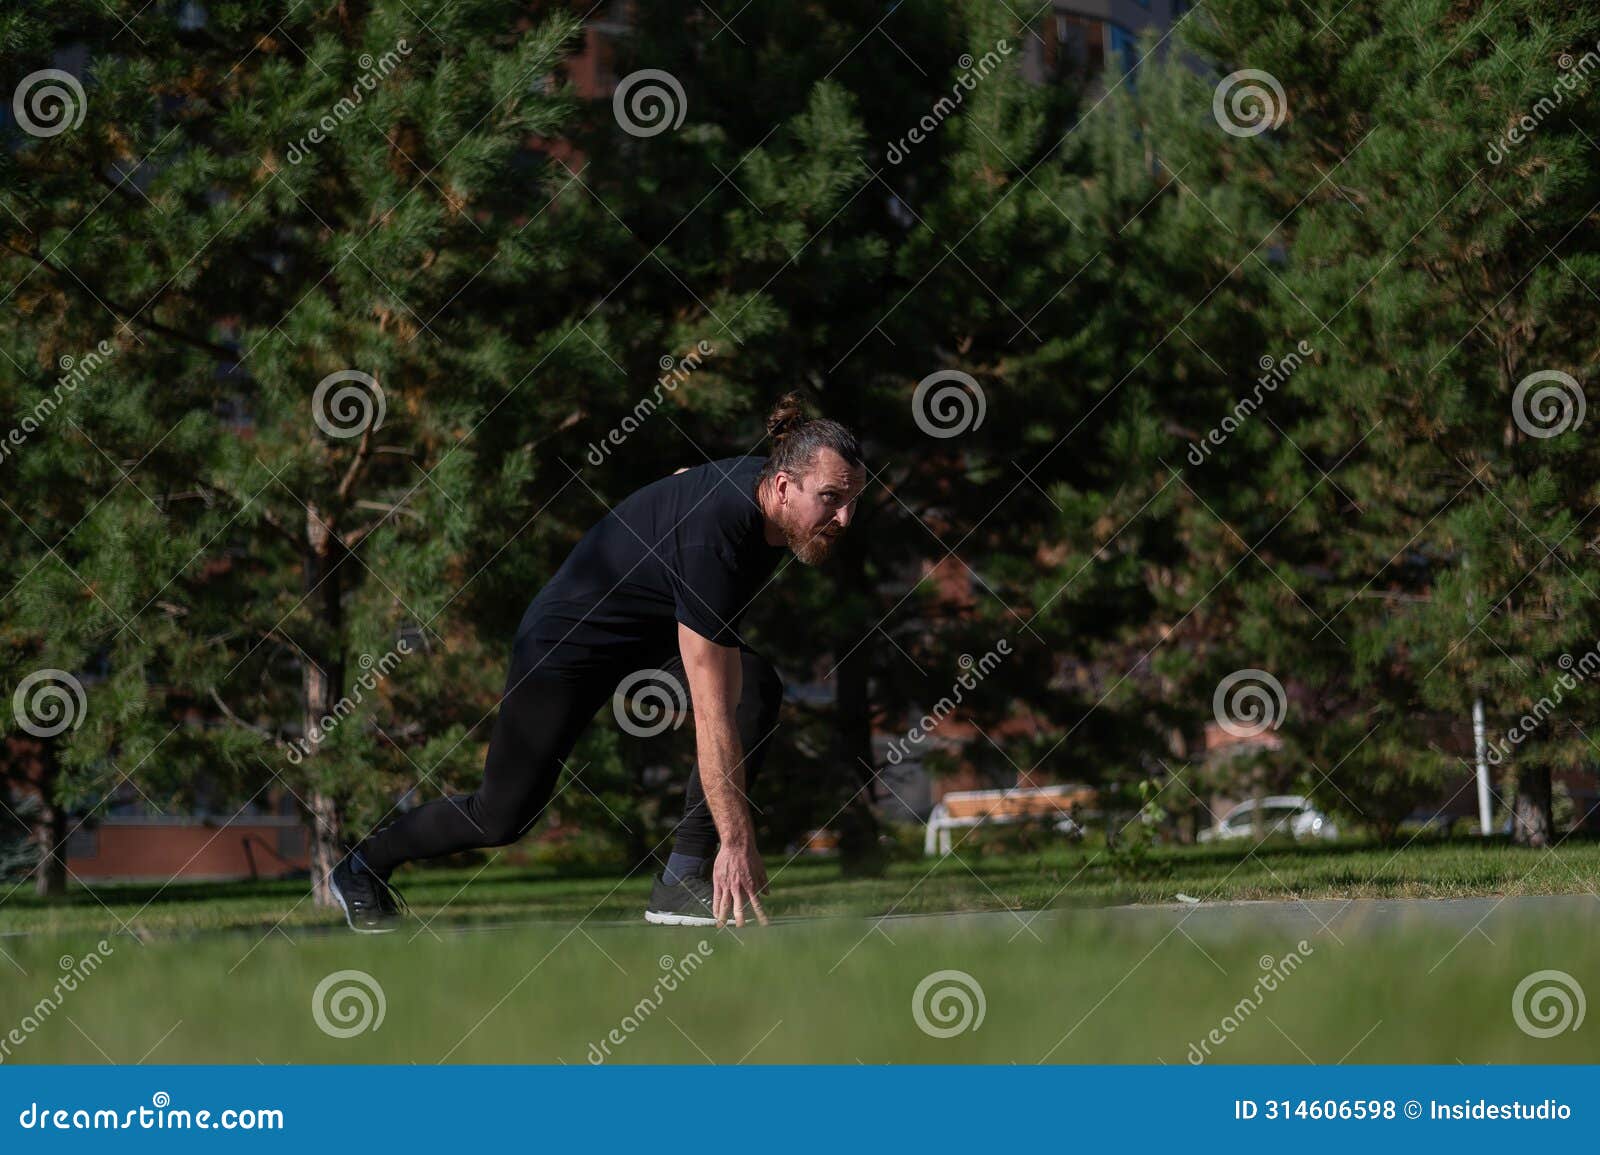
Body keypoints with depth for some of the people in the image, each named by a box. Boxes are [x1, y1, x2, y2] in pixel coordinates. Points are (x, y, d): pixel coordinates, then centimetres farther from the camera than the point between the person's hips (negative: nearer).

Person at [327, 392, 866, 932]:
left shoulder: (761, 478, -14)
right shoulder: (714, 542, -40)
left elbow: (684, 479, 13)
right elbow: (713, 716, -40)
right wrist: (737, 842, -40)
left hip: (655, 623, 8)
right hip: (569, 638, -8)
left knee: (758, 690, -20)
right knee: (503, 816, 1)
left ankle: (684, 880, -14)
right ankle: (365, 865, 29)